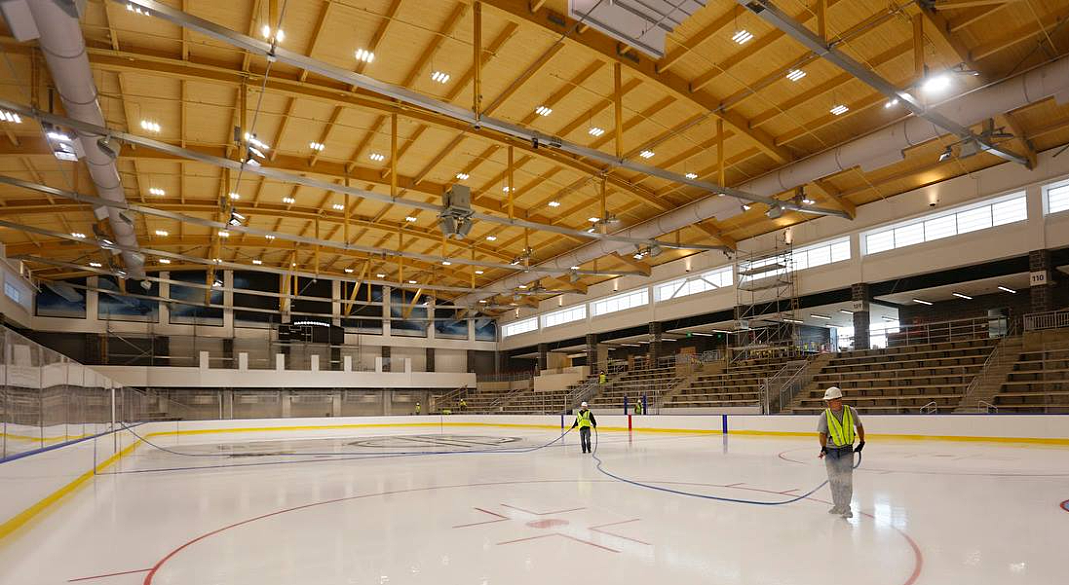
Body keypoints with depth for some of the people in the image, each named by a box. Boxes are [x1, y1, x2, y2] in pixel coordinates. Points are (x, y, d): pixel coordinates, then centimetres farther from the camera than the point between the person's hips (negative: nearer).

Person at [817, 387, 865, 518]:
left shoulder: (850, 412, -8)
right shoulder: (825, 415, -8)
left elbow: (859, 426, 9)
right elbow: (823, 433, -11)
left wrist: (862, 443, 14)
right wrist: (823, 448, -26)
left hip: (846, 451, -2)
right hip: (831, 452, 2)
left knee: (846, 480, -4)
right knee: (833, 480, 11)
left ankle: (845, 507, 12)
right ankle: (838, 506, 28)